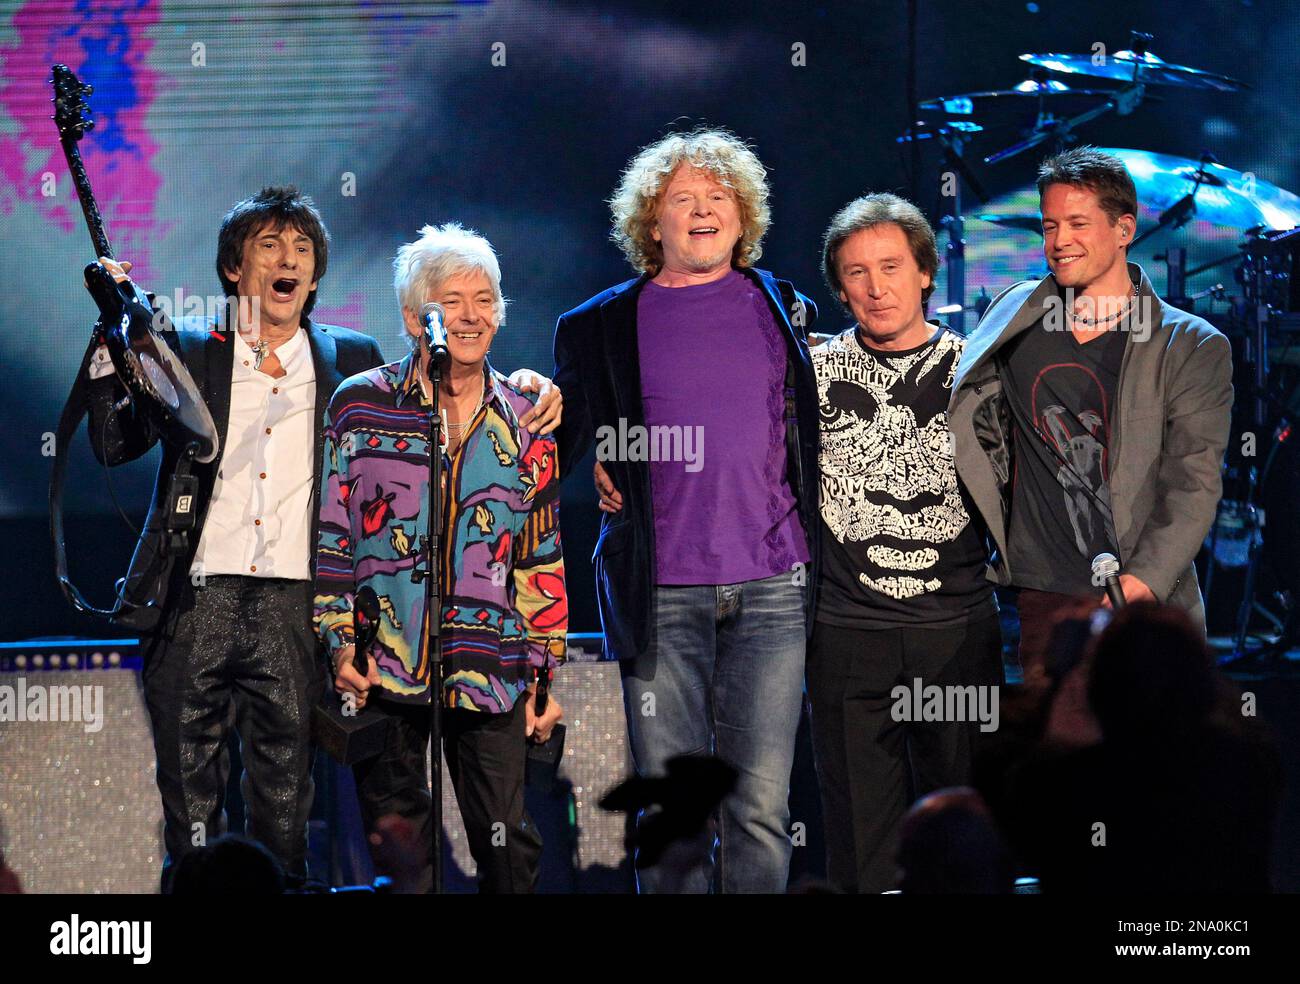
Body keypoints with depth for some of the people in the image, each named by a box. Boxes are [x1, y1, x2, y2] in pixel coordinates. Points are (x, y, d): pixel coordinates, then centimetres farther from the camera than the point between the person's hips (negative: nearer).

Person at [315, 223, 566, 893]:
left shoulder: (524, 423, 11)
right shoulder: (361, 406, 4)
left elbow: (543, 560, 13)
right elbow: (328, 534, 4)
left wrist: (545, 673, 9)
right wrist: (339, 641, -4)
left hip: (488, 668, 1)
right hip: (382, 668, -1)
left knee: (509, 848, -2)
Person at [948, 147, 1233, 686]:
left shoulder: (1193, 349, 1)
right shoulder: (1014, 317, 12)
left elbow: (1193, 485, -7)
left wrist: (1143, 580, -20)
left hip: (1150, 605, -2)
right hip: (1045, 601, 2)